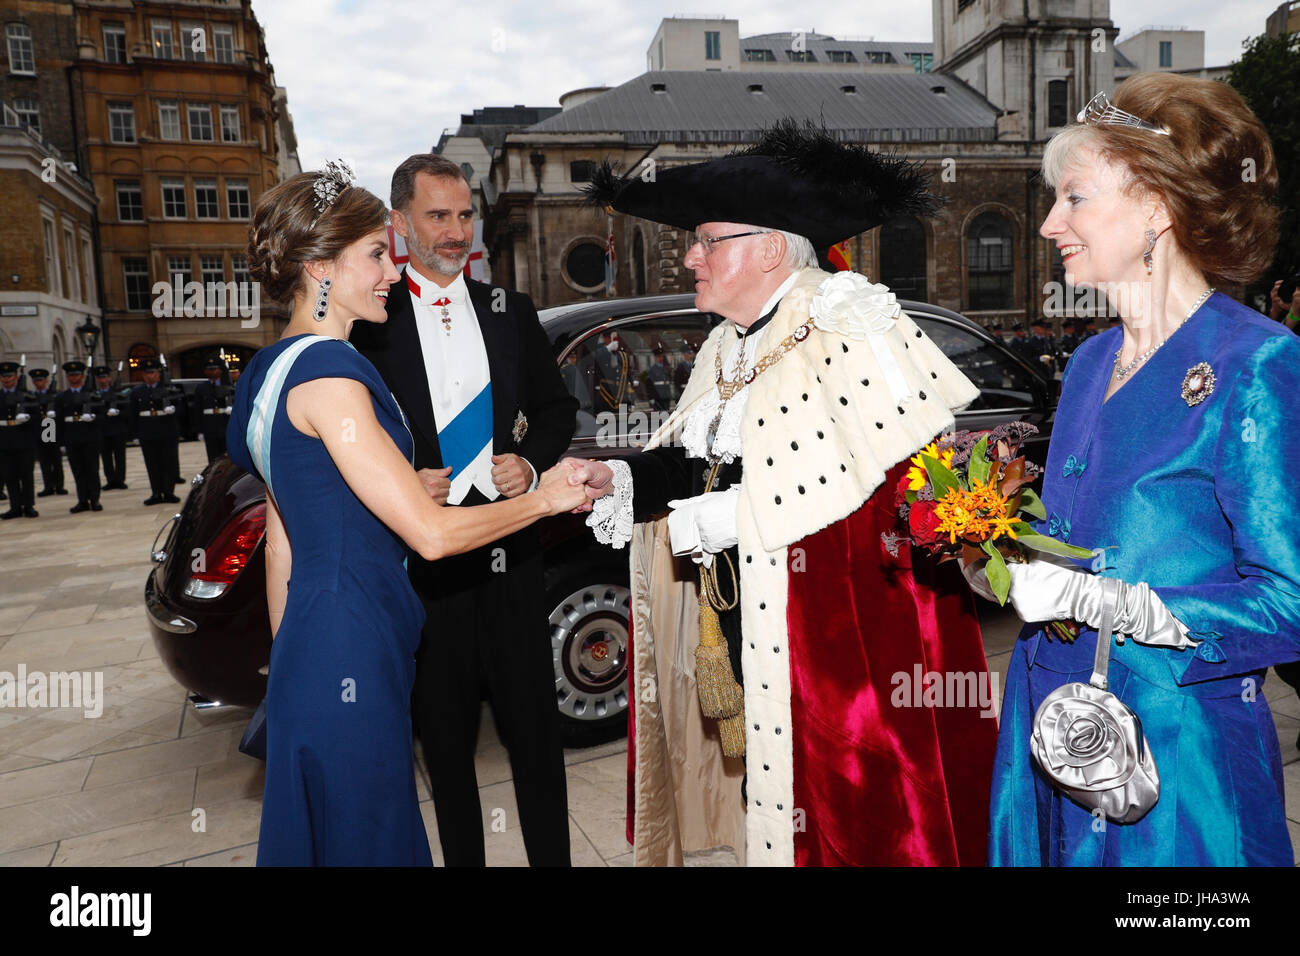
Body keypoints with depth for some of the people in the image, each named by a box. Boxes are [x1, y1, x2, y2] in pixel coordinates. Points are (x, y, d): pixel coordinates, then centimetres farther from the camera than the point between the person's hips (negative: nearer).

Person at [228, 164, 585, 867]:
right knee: (365, 842, 5)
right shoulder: (327, 371, -19)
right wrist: (546, 497, -8)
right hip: (350, 656, -10)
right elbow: (432, 533, -20)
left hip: (313, 652, 10)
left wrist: (289, 664, 22)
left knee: (318, 833, 20)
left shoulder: (274, 368, 12)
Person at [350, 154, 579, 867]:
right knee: (446, 740, 13)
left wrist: (531, 463, -4)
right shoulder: (368, 323, -1)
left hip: (512, 554, 2)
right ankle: (462, 858, 32)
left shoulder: (511, 312, 9)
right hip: (422, 559, -2)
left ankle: (552, 857, 27)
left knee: (534, 728, 10)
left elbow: (557, 408, 15)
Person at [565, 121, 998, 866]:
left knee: (854, 815, 4)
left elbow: (890, 472, -23)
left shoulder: (848, 328, -14)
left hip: (845, 629, -8)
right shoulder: (729, 348, 14)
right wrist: (620, 479, -1)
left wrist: (738, 513, -20)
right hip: (751, 622, 8)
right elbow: (706, 460, 16)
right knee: (771, 794, 17)